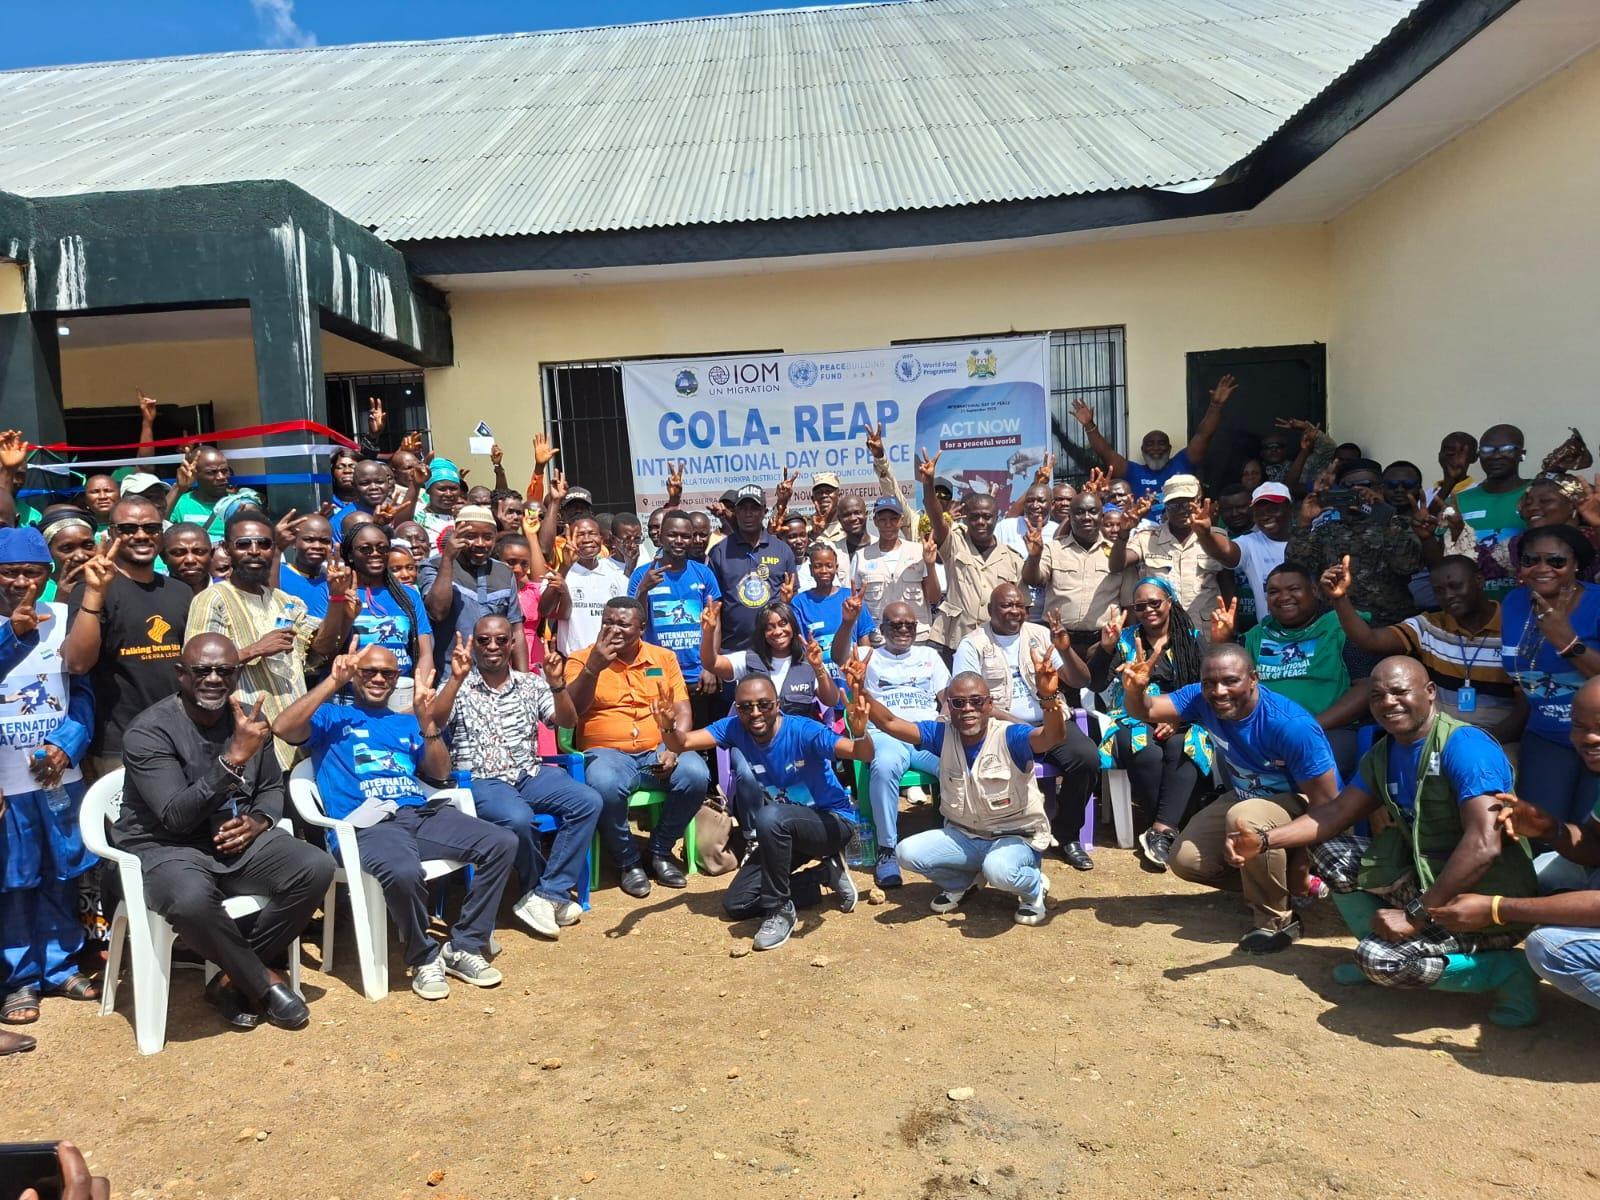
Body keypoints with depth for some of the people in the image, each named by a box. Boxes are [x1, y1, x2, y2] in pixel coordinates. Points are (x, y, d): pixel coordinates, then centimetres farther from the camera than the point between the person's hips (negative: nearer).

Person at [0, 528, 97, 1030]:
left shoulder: (63, 618, 0)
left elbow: (83, 689, -1)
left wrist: (67, 745, -13)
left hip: (60, 773, 2)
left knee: (63, 874, 13)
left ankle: (62, 965, 29)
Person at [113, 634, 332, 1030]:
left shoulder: (249, 720, 5)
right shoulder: (148, 731, -13)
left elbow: (273, 788, 17)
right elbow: (176, 817, -23)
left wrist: (258, 821, -7)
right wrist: (234, 759, -32)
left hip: (238, 839, 5)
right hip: (166, 848, -5)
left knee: (316, 868, -20)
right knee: (192, 900, -39)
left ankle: (234, 978, -6)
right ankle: (265, 980, -12)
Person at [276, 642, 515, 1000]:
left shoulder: (406, 723, 28)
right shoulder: (332, 717, 17)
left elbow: (440, 774, 15)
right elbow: (283, 729, -5)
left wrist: (427, 722, 1)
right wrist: (333, 681, -3)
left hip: (422, 813, 5)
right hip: (367, 825, -5)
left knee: (503, 843, -16)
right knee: (404, 872, -39)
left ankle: (463, 946, -5)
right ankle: (424, 958, -10)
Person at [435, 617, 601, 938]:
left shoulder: (531, 684, 13)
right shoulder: (459, 686, 5)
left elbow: (568, 722, 2)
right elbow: (433, 724, -13)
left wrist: (557, 684, -16)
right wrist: (457, 678, -25)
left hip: (531, 774, 4)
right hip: (481, 781, -4)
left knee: (588, 801, -21)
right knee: (518, 818, -35)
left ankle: (546, 894, -16)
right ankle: (550, 892, -6)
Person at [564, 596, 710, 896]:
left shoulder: (664, 657, 11)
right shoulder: (582, 659, 5)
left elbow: (682, 711, 5)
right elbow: (571, 711, -8)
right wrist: (593, 667, -21)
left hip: (659, 750, 3)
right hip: (607, 752, -2)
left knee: (696, 775, -27)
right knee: (604, 786, -36)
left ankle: (660, 851, -1)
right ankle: (628, 861, -8)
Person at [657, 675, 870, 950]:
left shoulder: (804, 731, -27)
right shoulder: (734, 728, -11)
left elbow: (865, 755, -36)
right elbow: (681, 744, -18)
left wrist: (859, 732, -58)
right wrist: (668, 726, -41)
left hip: (834, 822, -6)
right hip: (787, 831, 7)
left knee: (770, 817, -37)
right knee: (735, 904, 1)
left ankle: (781, 910, -17)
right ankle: (826, 874, 11)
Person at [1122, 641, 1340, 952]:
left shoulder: (1292, 726, -34)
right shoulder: (1202, 699, -16)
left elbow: (1326, 805, -27)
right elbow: (1145, 711, -11)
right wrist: (1135, 690, -36)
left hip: (1304, 806, -7)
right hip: (1247, 797, 7)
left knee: (1245, 818, -38)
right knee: (1185, 860, -4)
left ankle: (1279, 920, -16)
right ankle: (1268, 884, 17)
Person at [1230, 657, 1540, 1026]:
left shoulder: (1464, 747, -20)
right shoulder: (1381, 755, 7)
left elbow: (1483, 846, -28)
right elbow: (1337, 812, 7)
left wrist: (1416, 916, -27)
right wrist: (1265, 840, -9)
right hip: (1424, 880, 8)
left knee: (1381, 958, -24)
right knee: (1327, 848, 5)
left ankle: (1506, 970, -5)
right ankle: (1375, 947, 10)